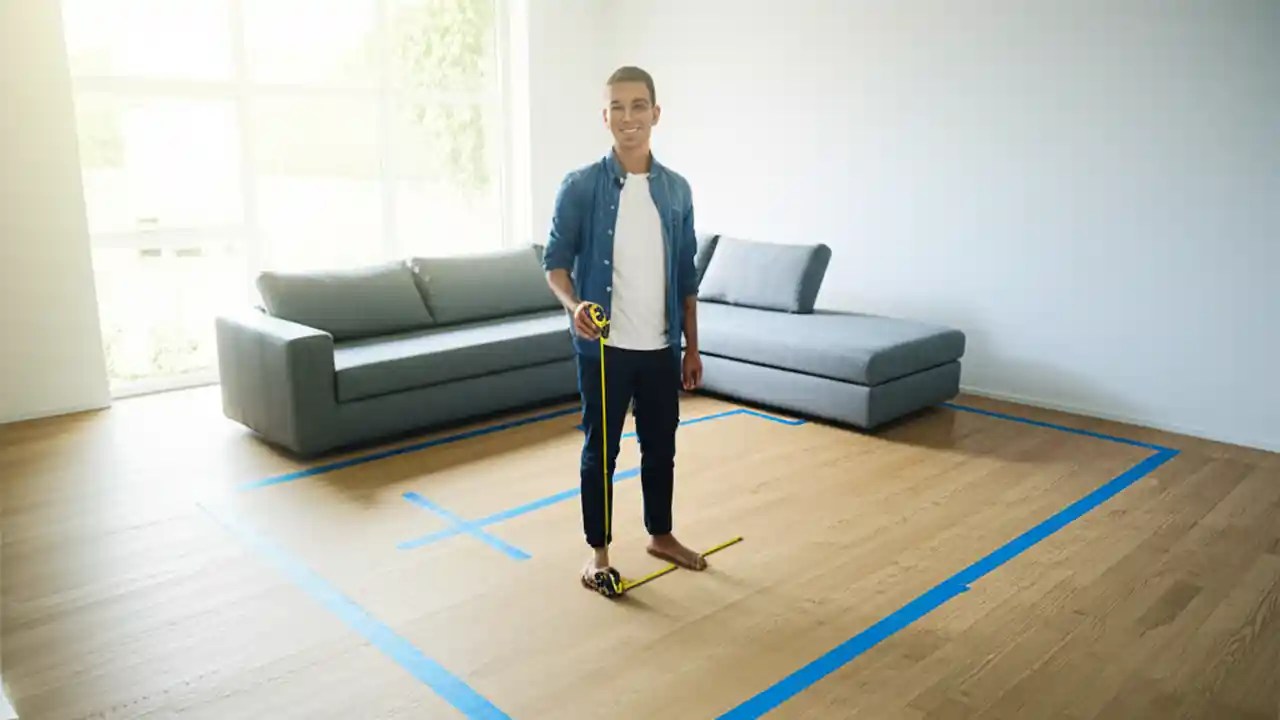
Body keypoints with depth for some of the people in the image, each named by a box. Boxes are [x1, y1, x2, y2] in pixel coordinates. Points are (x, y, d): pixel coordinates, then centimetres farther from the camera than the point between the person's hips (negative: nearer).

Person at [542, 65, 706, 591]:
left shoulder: (676, 189, 5)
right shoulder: (580, 186, -6)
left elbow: (686, 275, 9)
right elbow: (555, 259, -4)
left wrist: (692, 346, 9)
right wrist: (573, 304, -26)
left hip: (661, 347, 4)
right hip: (604, 346, -3)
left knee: (660, 445, 15)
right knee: (600, 449, 8)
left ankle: (661, 535, 35)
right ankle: (598, 549, 24)